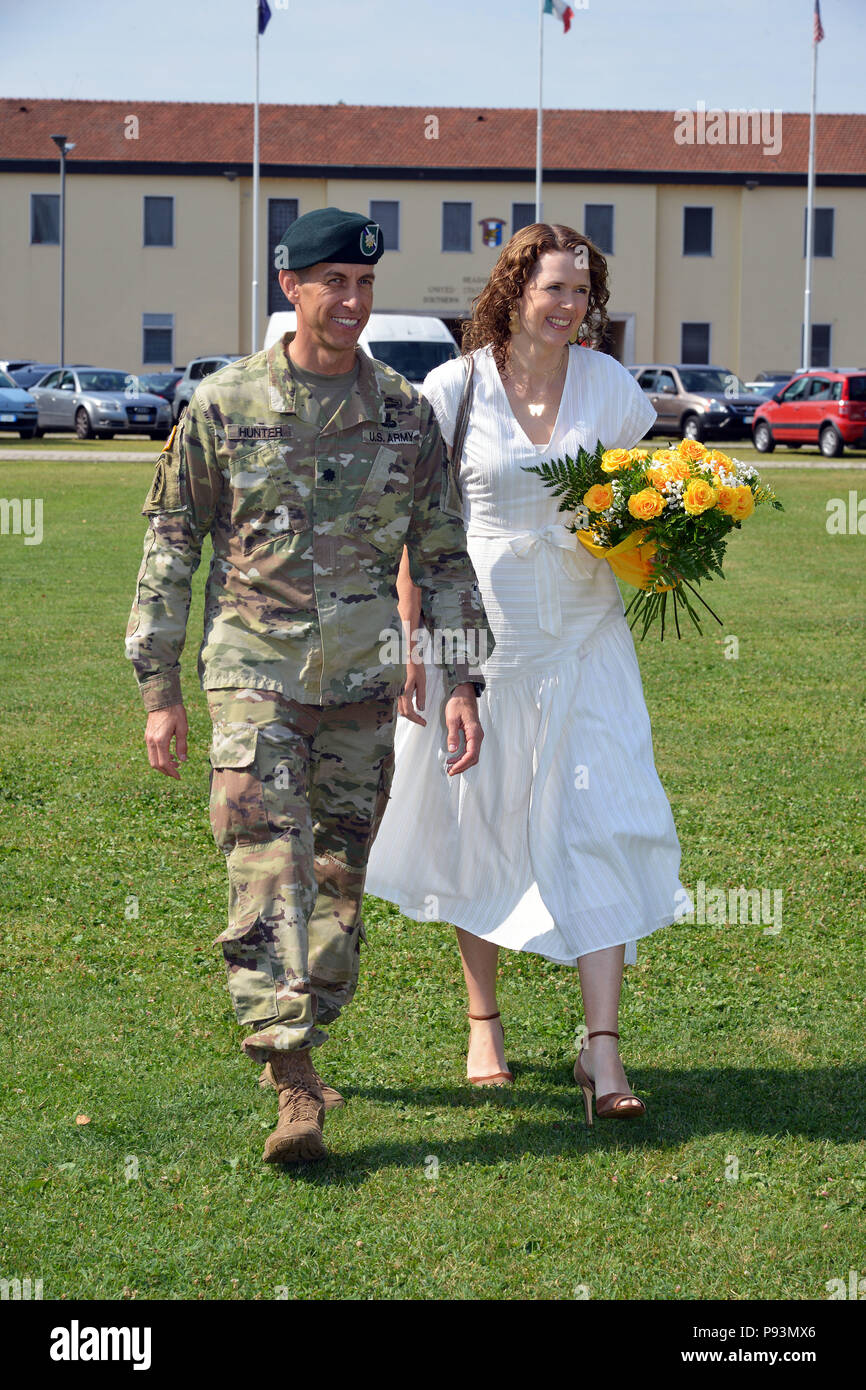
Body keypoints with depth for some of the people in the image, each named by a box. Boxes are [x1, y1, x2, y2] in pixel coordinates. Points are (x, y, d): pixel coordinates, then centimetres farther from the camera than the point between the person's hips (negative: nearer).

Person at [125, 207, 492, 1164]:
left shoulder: (405, 413, 6)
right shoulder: (224, 406, -1)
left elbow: (441, 555, 11)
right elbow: (169, 548, 3)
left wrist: (459, 682, 3)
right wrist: (159, 690, 0)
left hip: (364, 686, 3)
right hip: (253, 672, -3)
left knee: (341, 878, 9)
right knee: (268, 870, -13)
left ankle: (294, 1043, 26)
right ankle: (295, 1090, -18)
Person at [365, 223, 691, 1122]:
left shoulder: (609, 386, 4)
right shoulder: (454, 390, -3)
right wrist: (413, 642, -5)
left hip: (584, 640, 1)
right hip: (480, 635, -1)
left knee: (601, 822, -8)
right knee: (478, 826, 9)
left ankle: (602, 1047, -7)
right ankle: (484, 1023, 27)